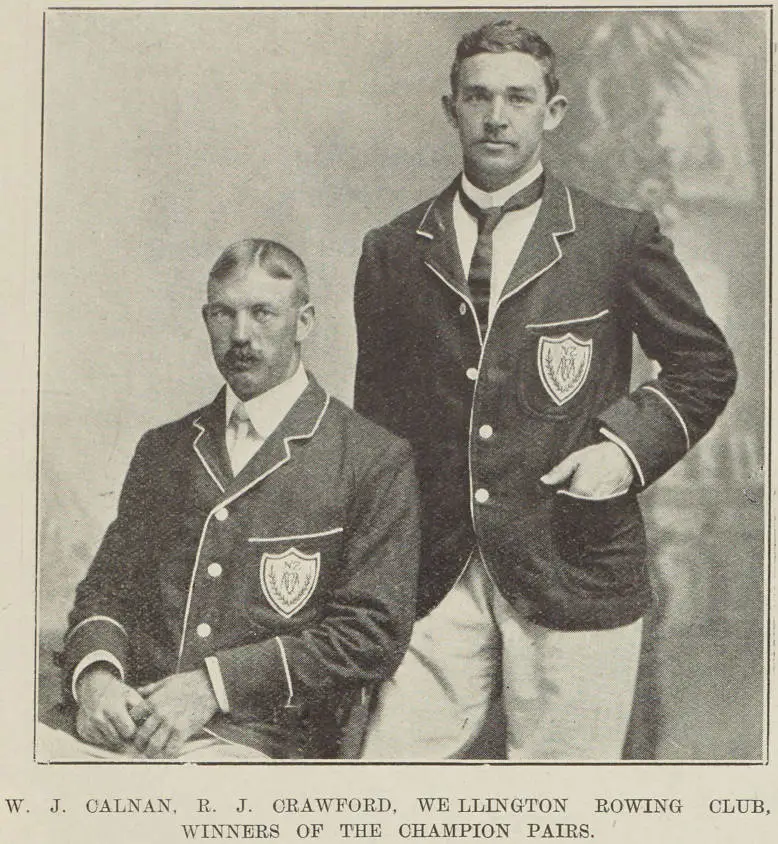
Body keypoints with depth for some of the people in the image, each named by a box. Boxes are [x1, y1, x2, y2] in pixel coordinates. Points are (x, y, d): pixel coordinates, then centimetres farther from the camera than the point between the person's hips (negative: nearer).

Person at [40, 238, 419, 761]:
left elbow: (373, 634, -4)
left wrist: (213, 684, -12)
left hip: (258, 743, -4)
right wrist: (94, 673, -6)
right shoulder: (162, 450, 20)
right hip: (127, 726, 5)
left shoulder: (377, 462, 3)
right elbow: (106, 586, 18)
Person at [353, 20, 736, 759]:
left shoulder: (619, 241, 3)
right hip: (434, 580, 2)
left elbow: (706, 366, 12)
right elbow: (375, 413, 14)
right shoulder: (392, 253, 10)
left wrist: (629, 445, -6)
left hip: (572, 571, -1)